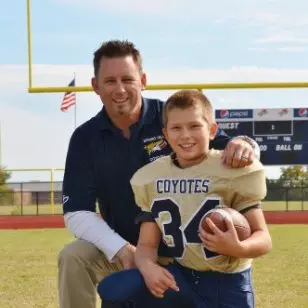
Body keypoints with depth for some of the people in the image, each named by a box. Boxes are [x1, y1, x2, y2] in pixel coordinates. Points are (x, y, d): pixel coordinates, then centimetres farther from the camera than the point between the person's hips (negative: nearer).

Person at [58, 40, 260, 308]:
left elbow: (226, 149, -12)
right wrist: (121, 249, -27)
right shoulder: (85, 138, -7)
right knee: (73, 258, -21)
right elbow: (76, 212, -10)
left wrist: (241, 145, -39)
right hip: (120, 248, 1)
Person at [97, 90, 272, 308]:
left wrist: (237, 248, -33)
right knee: (113, 289, -18)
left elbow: (263, 239, -10)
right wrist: (147, 266, -23)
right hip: (181, 278, 3)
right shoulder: (152, 178, 2)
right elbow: (147, 244, 1)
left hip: (227, 284, -3)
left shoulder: (233, 171, -9)